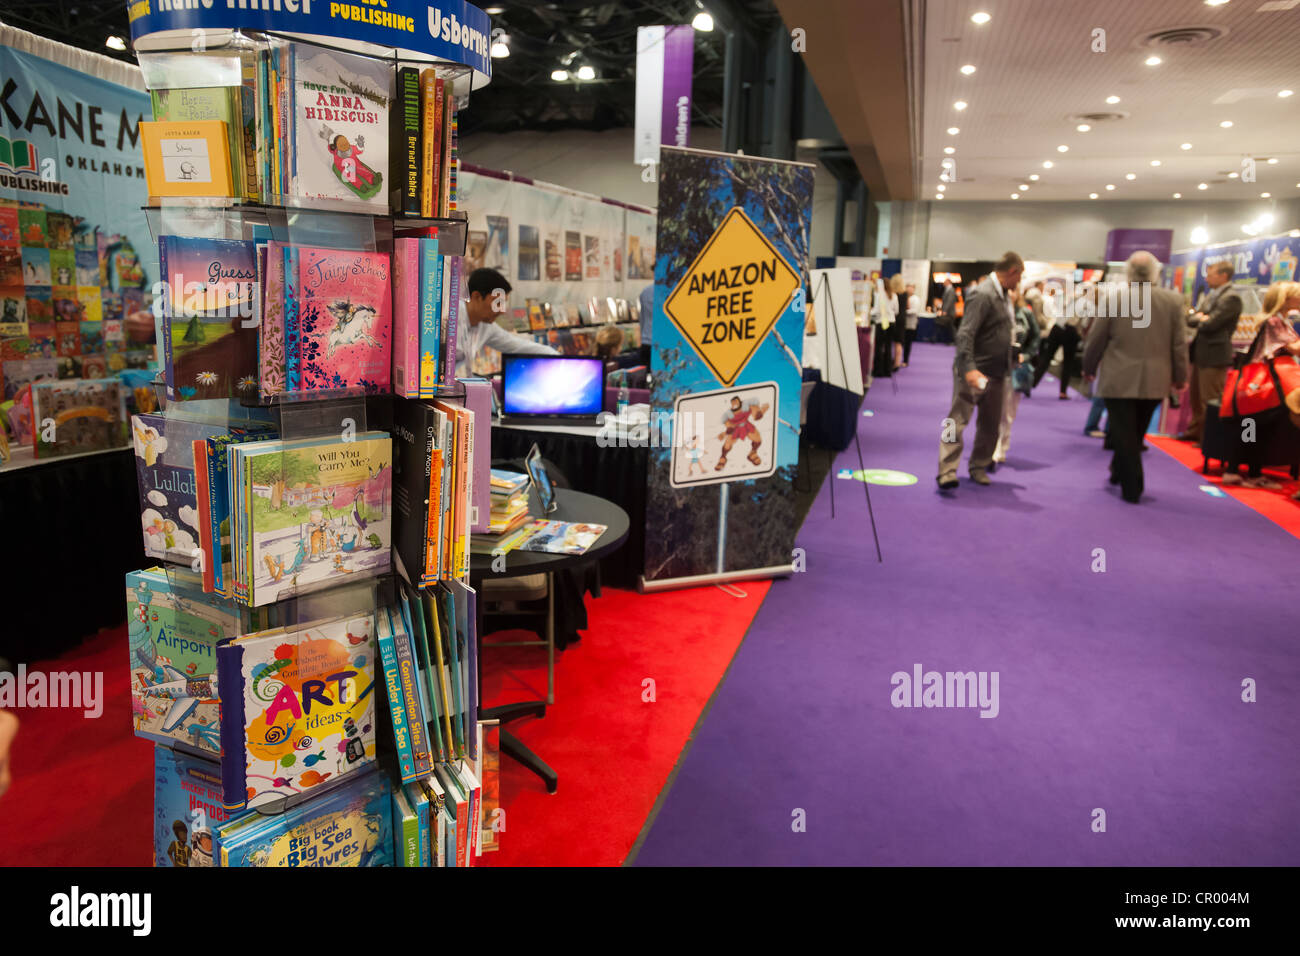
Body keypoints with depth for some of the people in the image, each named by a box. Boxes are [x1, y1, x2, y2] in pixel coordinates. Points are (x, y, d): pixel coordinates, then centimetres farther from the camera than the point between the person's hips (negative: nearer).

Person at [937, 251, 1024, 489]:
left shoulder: (1003, 296, 13)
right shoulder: (983, 295, -15)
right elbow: (965, 334, -22)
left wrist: (1008, 366, 16)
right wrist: (969, 368, -31)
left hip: (996, 373, 9)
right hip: (974, 372, -9)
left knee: (991, 424, 12)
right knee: (958, 420, -7)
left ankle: (979, 467, 24)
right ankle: (947, 471, -8)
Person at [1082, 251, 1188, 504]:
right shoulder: (1173, 300, -4)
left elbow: (1096, 339, -3)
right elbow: (1179, 344, 0)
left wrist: (1089, 368, 12)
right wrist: (1180, 377, 12)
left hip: (1119, 380, -3)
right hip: (1155, 381, 3)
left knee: (1124, 436, 4)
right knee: (1136, 434, 20)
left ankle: (1131, 488, 5)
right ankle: (1119, 471, 35)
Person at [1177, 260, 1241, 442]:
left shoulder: (1231, 297, -16)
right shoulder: (1211, 295, 13)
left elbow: (1210, 325, -22)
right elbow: (1190, 320, 12)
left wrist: (1199, 318, -2)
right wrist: (1200, 317, -8)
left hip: (1214, 355, -9)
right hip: (1199, 352, 9)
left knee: (1210, 400, -2)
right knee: (1196, 396, 19)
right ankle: (1195, 431, 32)